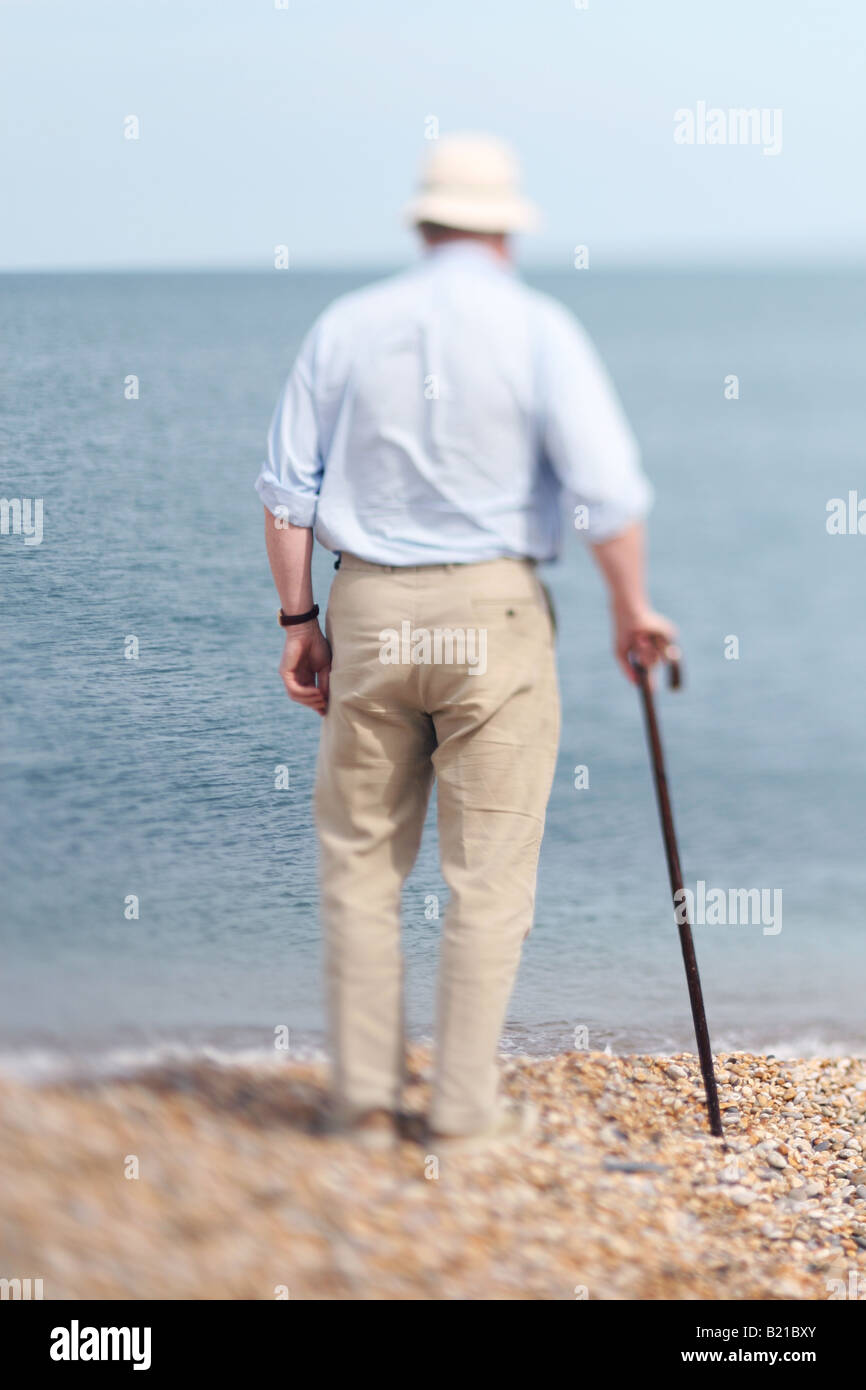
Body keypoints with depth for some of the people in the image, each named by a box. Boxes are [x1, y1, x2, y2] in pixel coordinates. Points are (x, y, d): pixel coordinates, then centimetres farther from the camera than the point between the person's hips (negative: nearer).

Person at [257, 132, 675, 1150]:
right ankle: (465, 1108, 10)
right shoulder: (537, 328, -5)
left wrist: (298, 620, 12)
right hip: (492, 611, -3)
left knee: (360, 859, 13)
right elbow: (607, 489, -12)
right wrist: (632, 614, 1)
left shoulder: (347, 326, 5)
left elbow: (287, 488, 4)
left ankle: (366, 1098, 15)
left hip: (369, 610, 3)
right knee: (487, 872, 5)